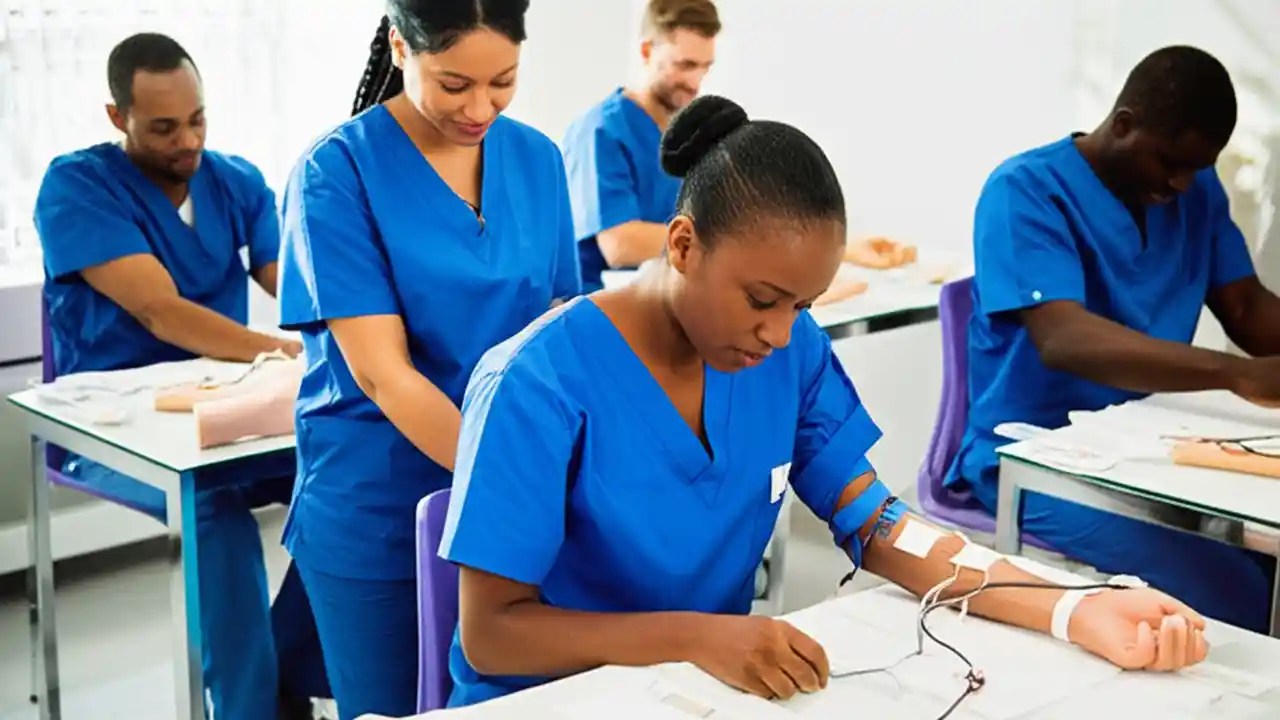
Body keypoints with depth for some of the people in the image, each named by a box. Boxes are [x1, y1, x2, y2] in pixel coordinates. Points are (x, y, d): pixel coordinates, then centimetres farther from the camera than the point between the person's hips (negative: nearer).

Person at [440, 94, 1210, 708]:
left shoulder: (792, 350, -4)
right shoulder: (540, 383, -21)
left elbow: (874, 523, -6)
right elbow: (489, 632, -19)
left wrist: (1074, 611, -19)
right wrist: (697, 636, -31)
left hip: (720, 684, 4)